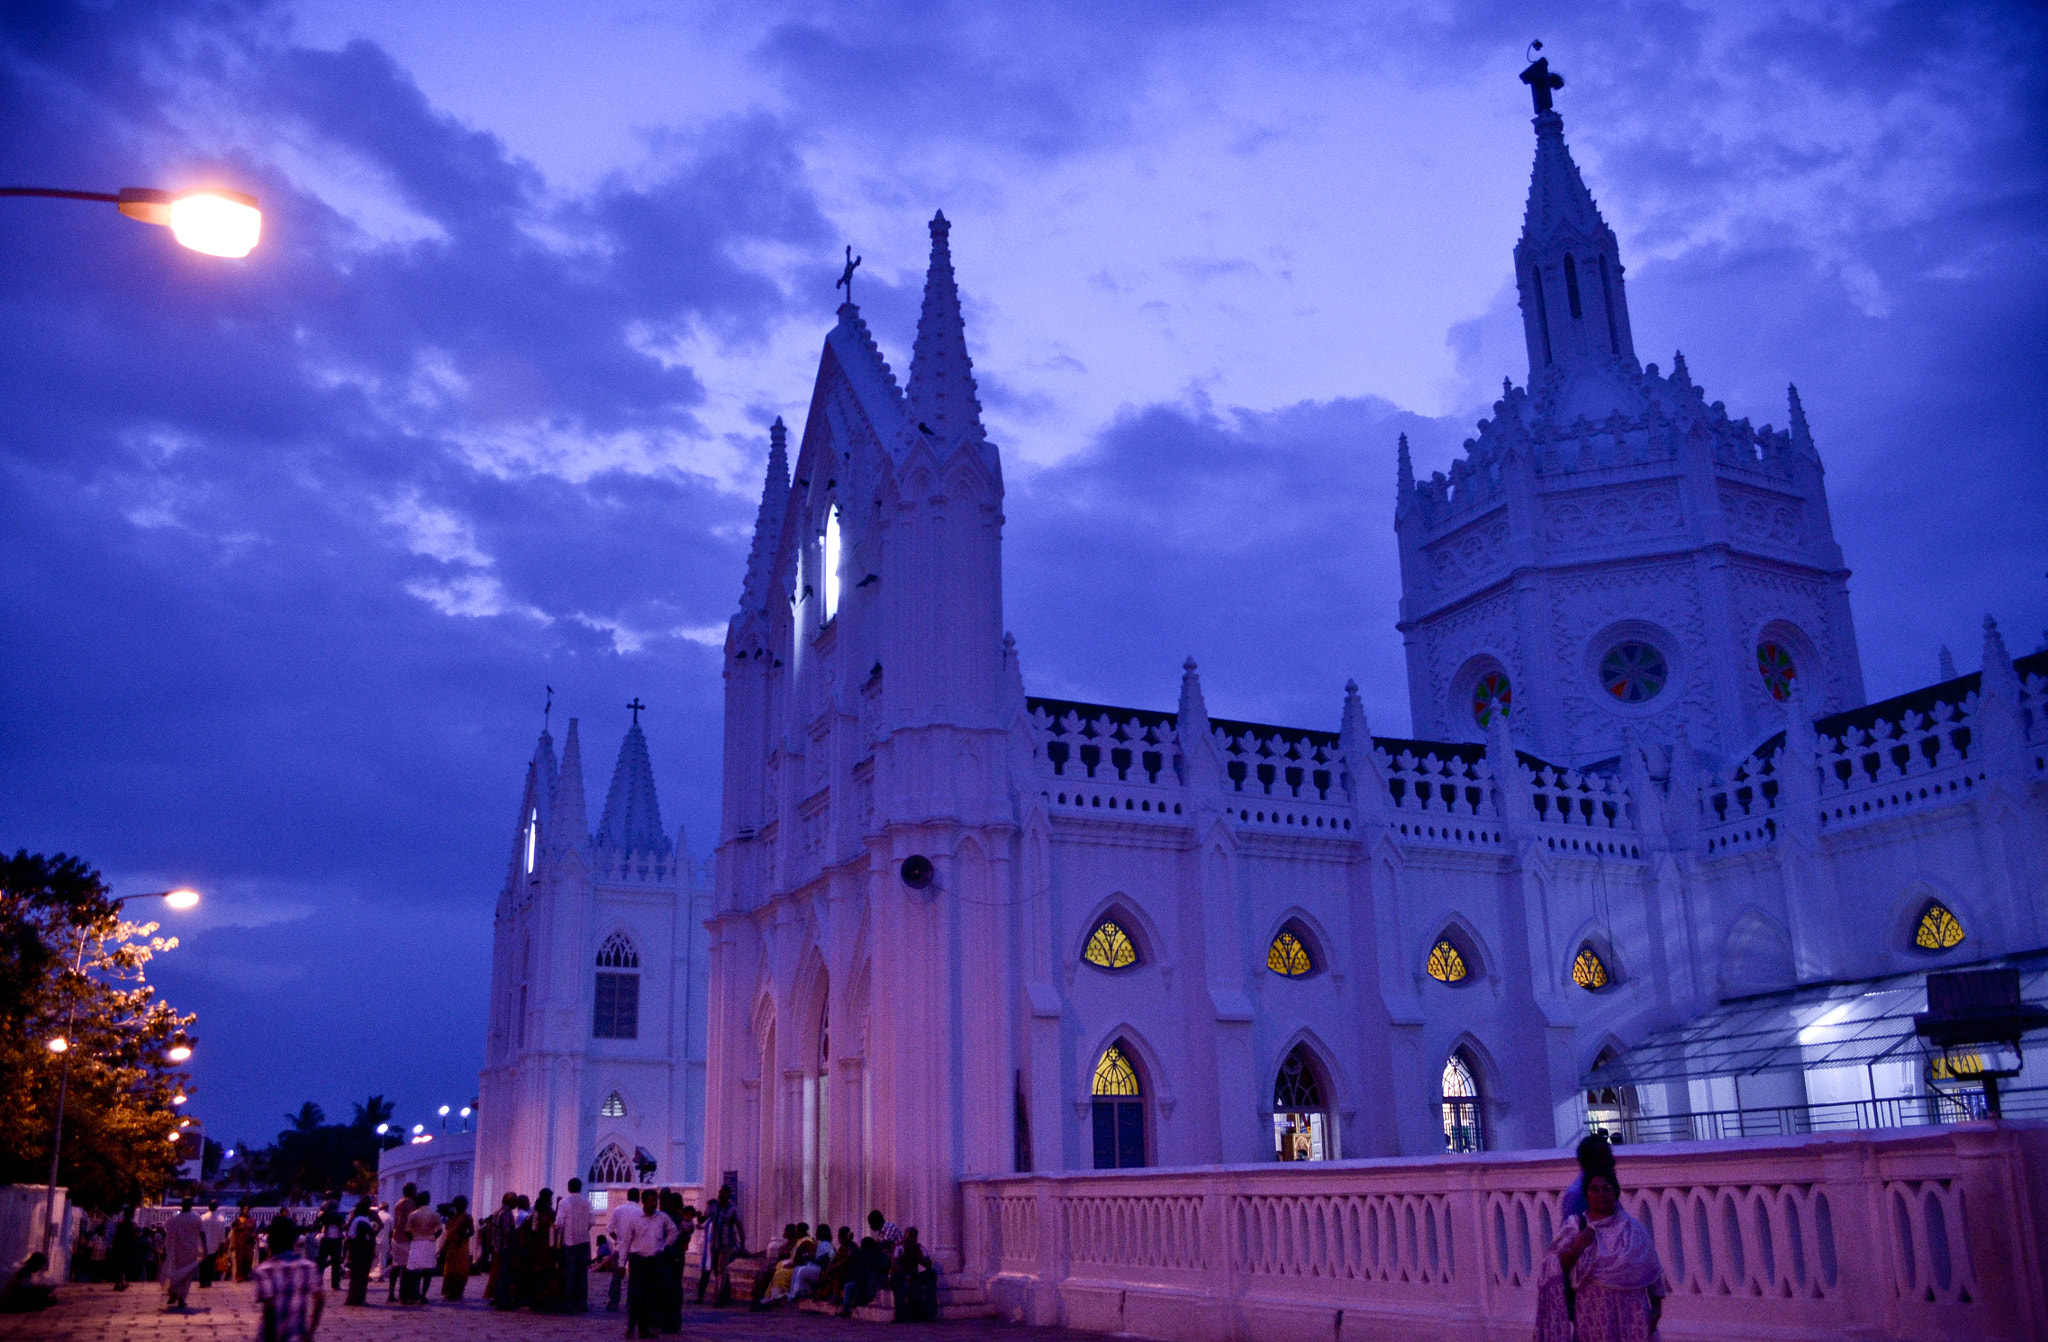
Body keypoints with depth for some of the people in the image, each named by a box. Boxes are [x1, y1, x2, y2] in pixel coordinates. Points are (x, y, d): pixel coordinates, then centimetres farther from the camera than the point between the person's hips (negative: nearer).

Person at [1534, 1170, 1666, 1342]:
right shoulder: (1575, 1229, 4)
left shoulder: (1634, 1230, 6)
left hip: (1630, 1316, 1)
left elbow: (1652, 1273, 8)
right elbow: (1556, 1270, -1)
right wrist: (1576, 1249, -16)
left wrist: (1656, 1307, 1)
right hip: (1591, 1313, -1)